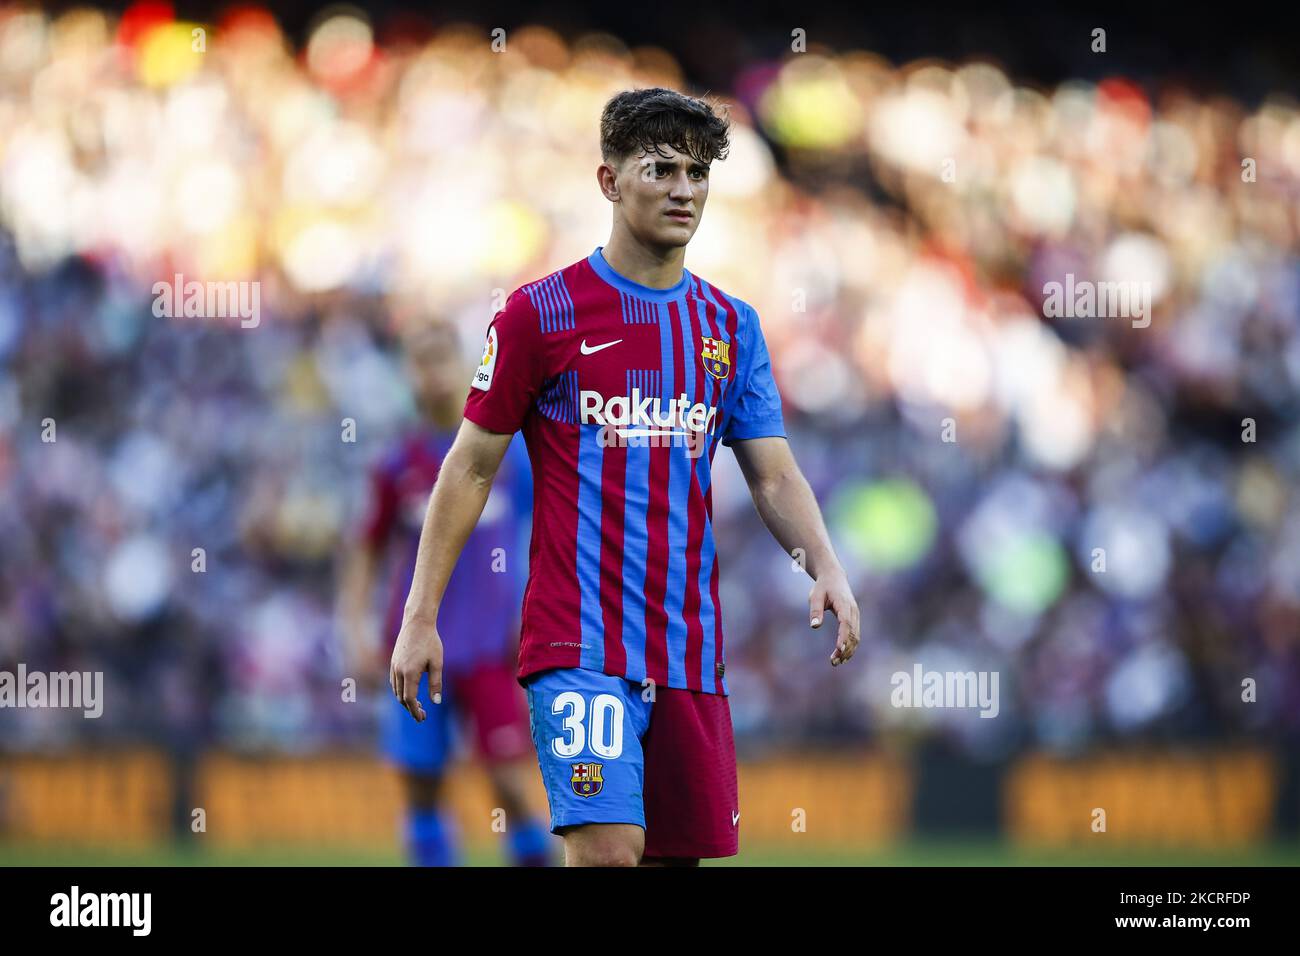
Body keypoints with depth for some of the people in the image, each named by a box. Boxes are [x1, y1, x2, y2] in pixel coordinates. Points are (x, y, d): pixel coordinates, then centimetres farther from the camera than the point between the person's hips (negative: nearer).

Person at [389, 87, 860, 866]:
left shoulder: (730, 325, 11)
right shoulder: (541, 313, -1)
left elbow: (775, 475, 9)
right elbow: (471, 467, 2)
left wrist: (827, 566, -10)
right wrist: (421, 616, -1)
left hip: (691, 650, 5)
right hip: (578, 643, -5)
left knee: (677, 851, 6)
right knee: (608, 849, -19)